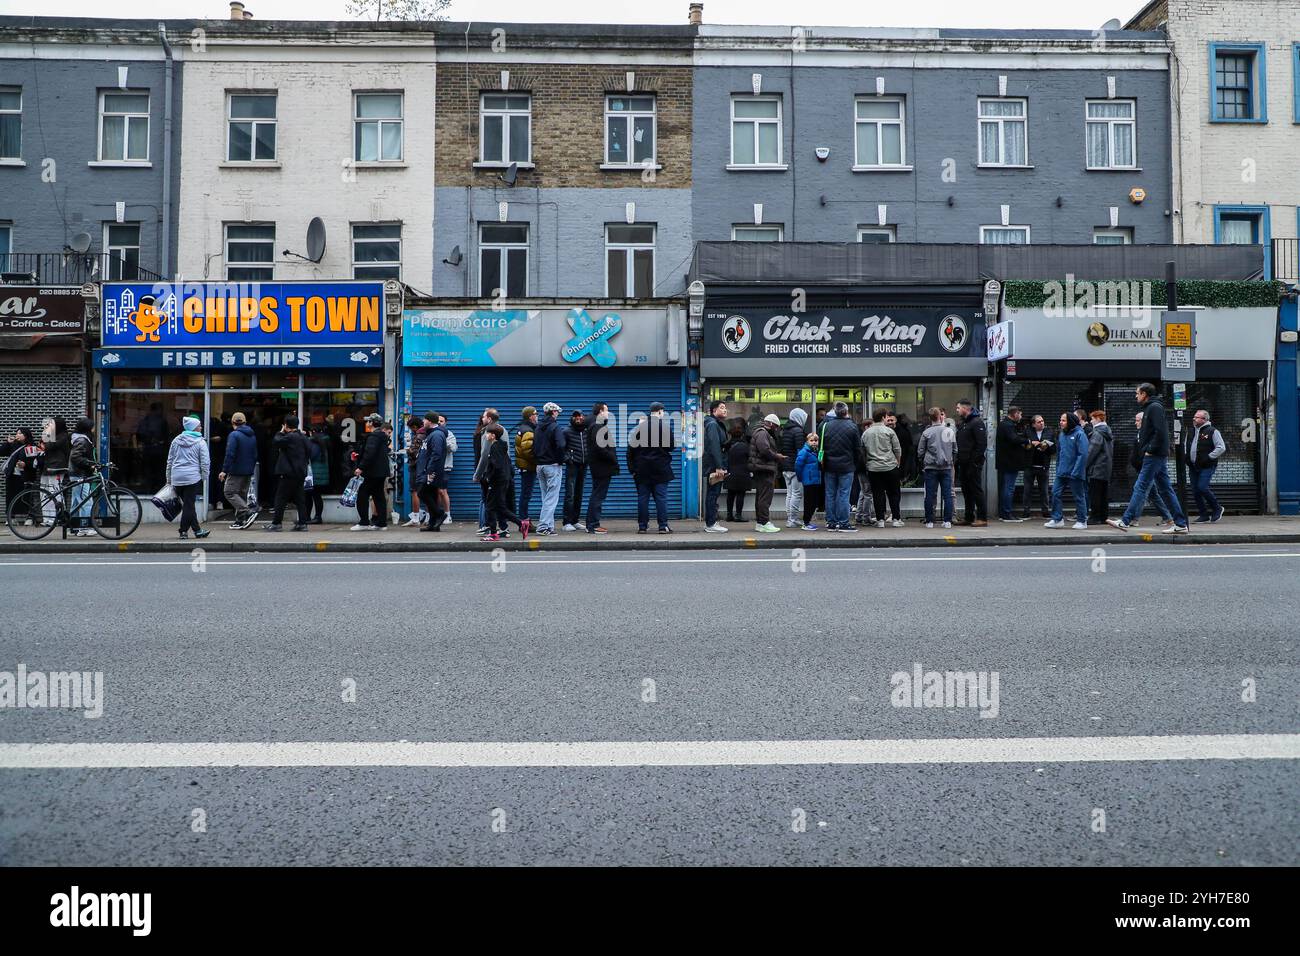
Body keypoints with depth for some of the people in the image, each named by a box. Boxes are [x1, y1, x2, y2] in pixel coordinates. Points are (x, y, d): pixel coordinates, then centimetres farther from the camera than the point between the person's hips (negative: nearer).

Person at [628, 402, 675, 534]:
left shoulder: (640, 426, 0)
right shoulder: (666, 426, -6)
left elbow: (631, 448, 0)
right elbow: (672, 446, -3)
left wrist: (632, 468, 5)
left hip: (642, 469, 2)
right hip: (660, 468, -2)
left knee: (642, 498, 6)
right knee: (661, 497, 2)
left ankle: (642, 526, 7)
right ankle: (663, 526, 0)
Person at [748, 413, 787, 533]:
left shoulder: (764, 433, 24)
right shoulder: (762, 433, -12)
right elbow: (765, 450, -23)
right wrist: (777, 456, -11)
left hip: (763, 469, 11)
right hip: (764, 469, -11)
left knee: (760, 496, 14)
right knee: (765, 496, -11)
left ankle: (759, 522, 20)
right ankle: (764, 523, -12)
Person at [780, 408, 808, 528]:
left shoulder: (784, 430, 14)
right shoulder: (798, 431, -12)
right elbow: (800, 450, -16)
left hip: (786, 466, 9)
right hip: (795, 467, -9)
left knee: (789, 493, 13)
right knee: (797, 493, -4)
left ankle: (789, 518, 15)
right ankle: (793, 520, -5)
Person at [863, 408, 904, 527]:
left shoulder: (865, 433, 6)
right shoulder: (889, 431, -5)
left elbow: (862, 452, 12)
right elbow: (898, 450, -1)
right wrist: (898, 463, 13)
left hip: (873, 468, 3)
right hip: (890, 467, -3)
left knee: (878, 494, 5)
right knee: (894, 494, 7)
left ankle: (880, 520, 4)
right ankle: (896, 519, 7)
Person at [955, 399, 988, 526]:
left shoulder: (977, 422, -11)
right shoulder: (962, 424, 18)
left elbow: (982, 443, -18)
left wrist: (975, 461, -21)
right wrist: (958, 460, 12)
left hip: (973, 463, -9)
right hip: (963, 464, 9)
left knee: (976, 490, -7)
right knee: (966, 491, 11)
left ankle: (982, 519, -4)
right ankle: (969, 518, 17)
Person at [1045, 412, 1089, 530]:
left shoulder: (1079, 434, -11)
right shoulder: (1062, 434, 11)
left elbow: (1083, 454, -17)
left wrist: (1076, 472, -20)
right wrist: (1058, 469, 10)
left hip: (1075, 473, -7)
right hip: (1061, 473, 7)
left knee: (1079, 497, 4)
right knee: (1056, 494, 1)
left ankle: (1082, 521, 13)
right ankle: (1057, 519, 8)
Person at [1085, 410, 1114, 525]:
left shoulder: (1097, 433, -14)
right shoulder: (1108, 433, 16)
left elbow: (1091, 452, -17)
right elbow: (1111, 452, 20)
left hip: (1097, 468, -9)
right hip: (1107, 469, 9)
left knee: (1094, 494, -6)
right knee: (1104, 494, 12)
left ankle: (1095, 517, -6)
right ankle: (1104, 516, 16)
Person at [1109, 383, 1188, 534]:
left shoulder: (1155, 407, -11)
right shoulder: (1150, 408, 20)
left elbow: (1160, 431, -22)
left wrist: (1150, 450, -17)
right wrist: (1147, 449, 11)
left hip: (1154, 456, -10)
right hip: (1158, 456, 10)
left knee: (1140, 487, -9)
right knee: (1165, 489, 9)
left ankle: (1125, 521, -8)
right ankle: (1180, 524, 11)